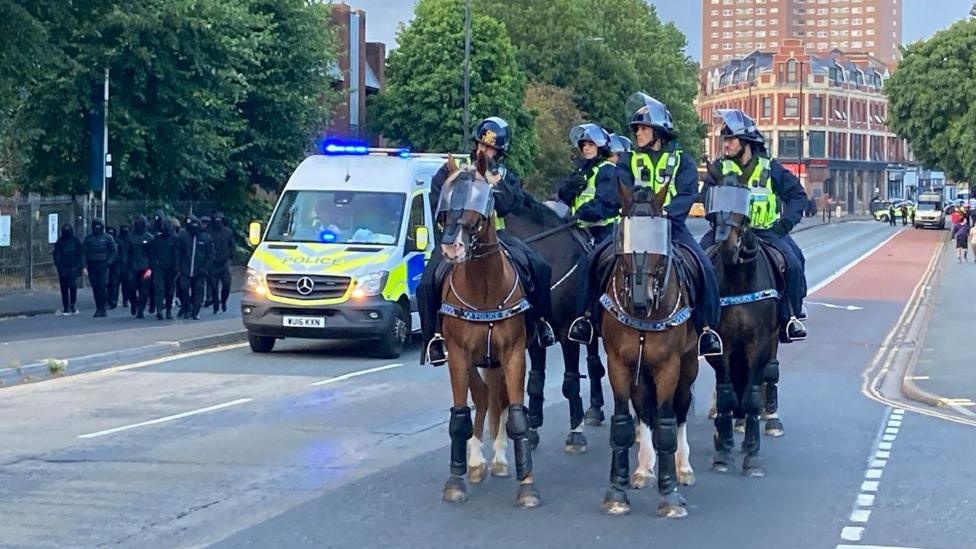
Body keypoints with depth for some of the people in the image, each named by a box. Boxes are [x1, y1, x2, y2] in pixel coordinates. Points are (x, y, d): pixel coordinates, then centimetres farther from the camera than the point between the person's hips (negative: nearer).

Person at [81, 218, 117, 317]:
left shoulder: (108, 238, 6)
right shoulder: (88, 239, 10)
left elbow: (114, 251, 8)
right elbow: (84, 253, 8)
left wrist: (108, 262, -5)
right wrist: (84, 266, -2)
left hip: (103, 266, -2)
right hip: (92, 266, 2)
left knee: (103, 286, -12)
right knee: (95, 288, 0)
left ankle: (102, 308, -8)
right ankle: (99, 308, 6)